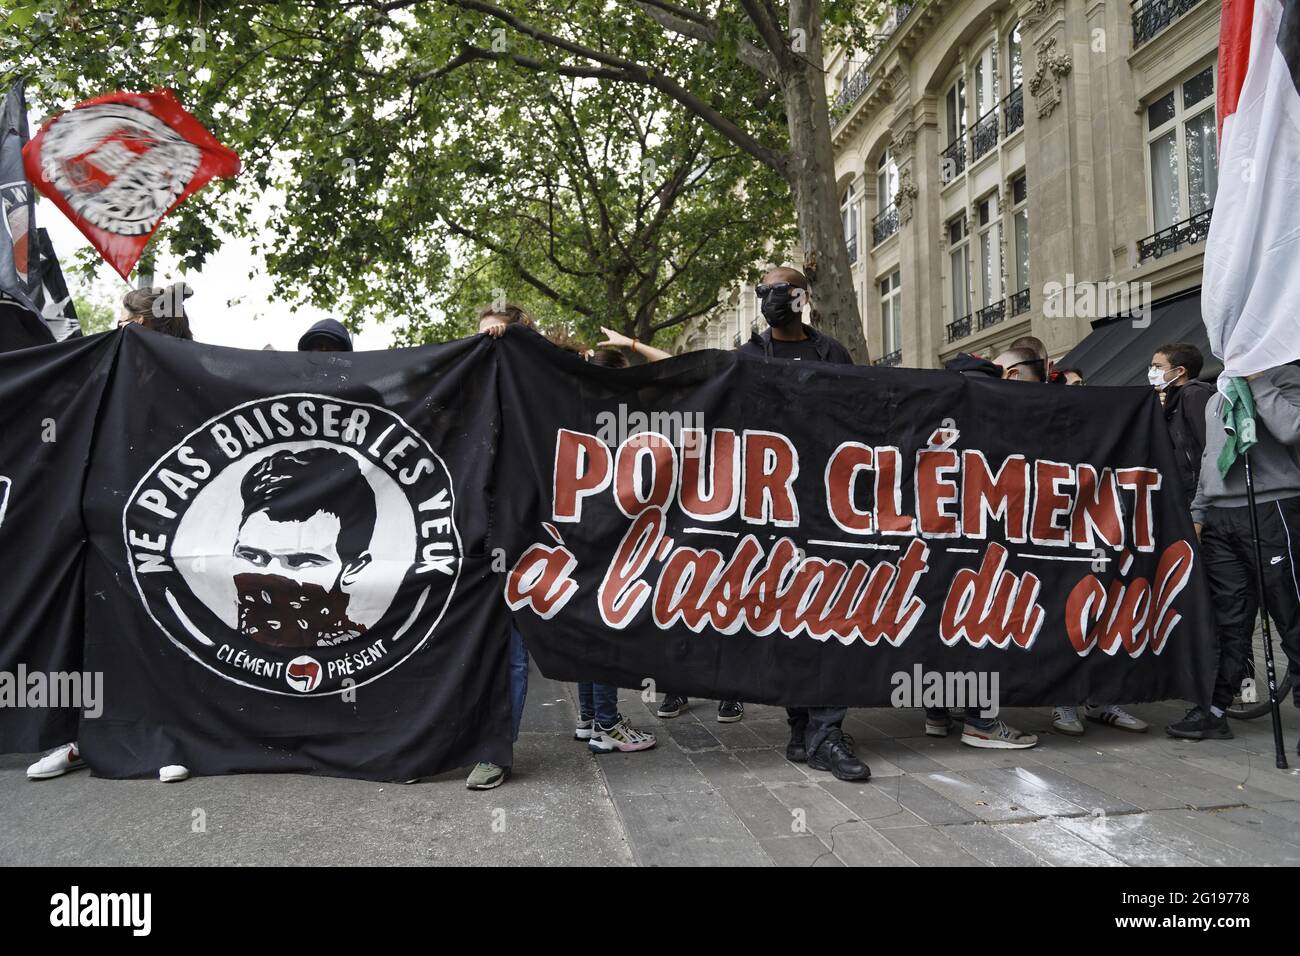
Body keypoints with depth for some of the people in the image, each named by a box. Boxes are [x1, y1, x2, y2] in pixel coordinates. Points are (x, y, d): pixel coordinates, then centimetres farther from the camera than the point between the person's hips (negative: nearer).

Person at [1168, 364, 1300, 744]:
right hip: (1220, 518, 6)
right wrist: (1197, 513, 17)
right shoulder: (1215, 399, 22)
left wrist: (1257, 380, -11)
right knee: (1229, 620, 7)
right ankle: (1214, 710, 10)